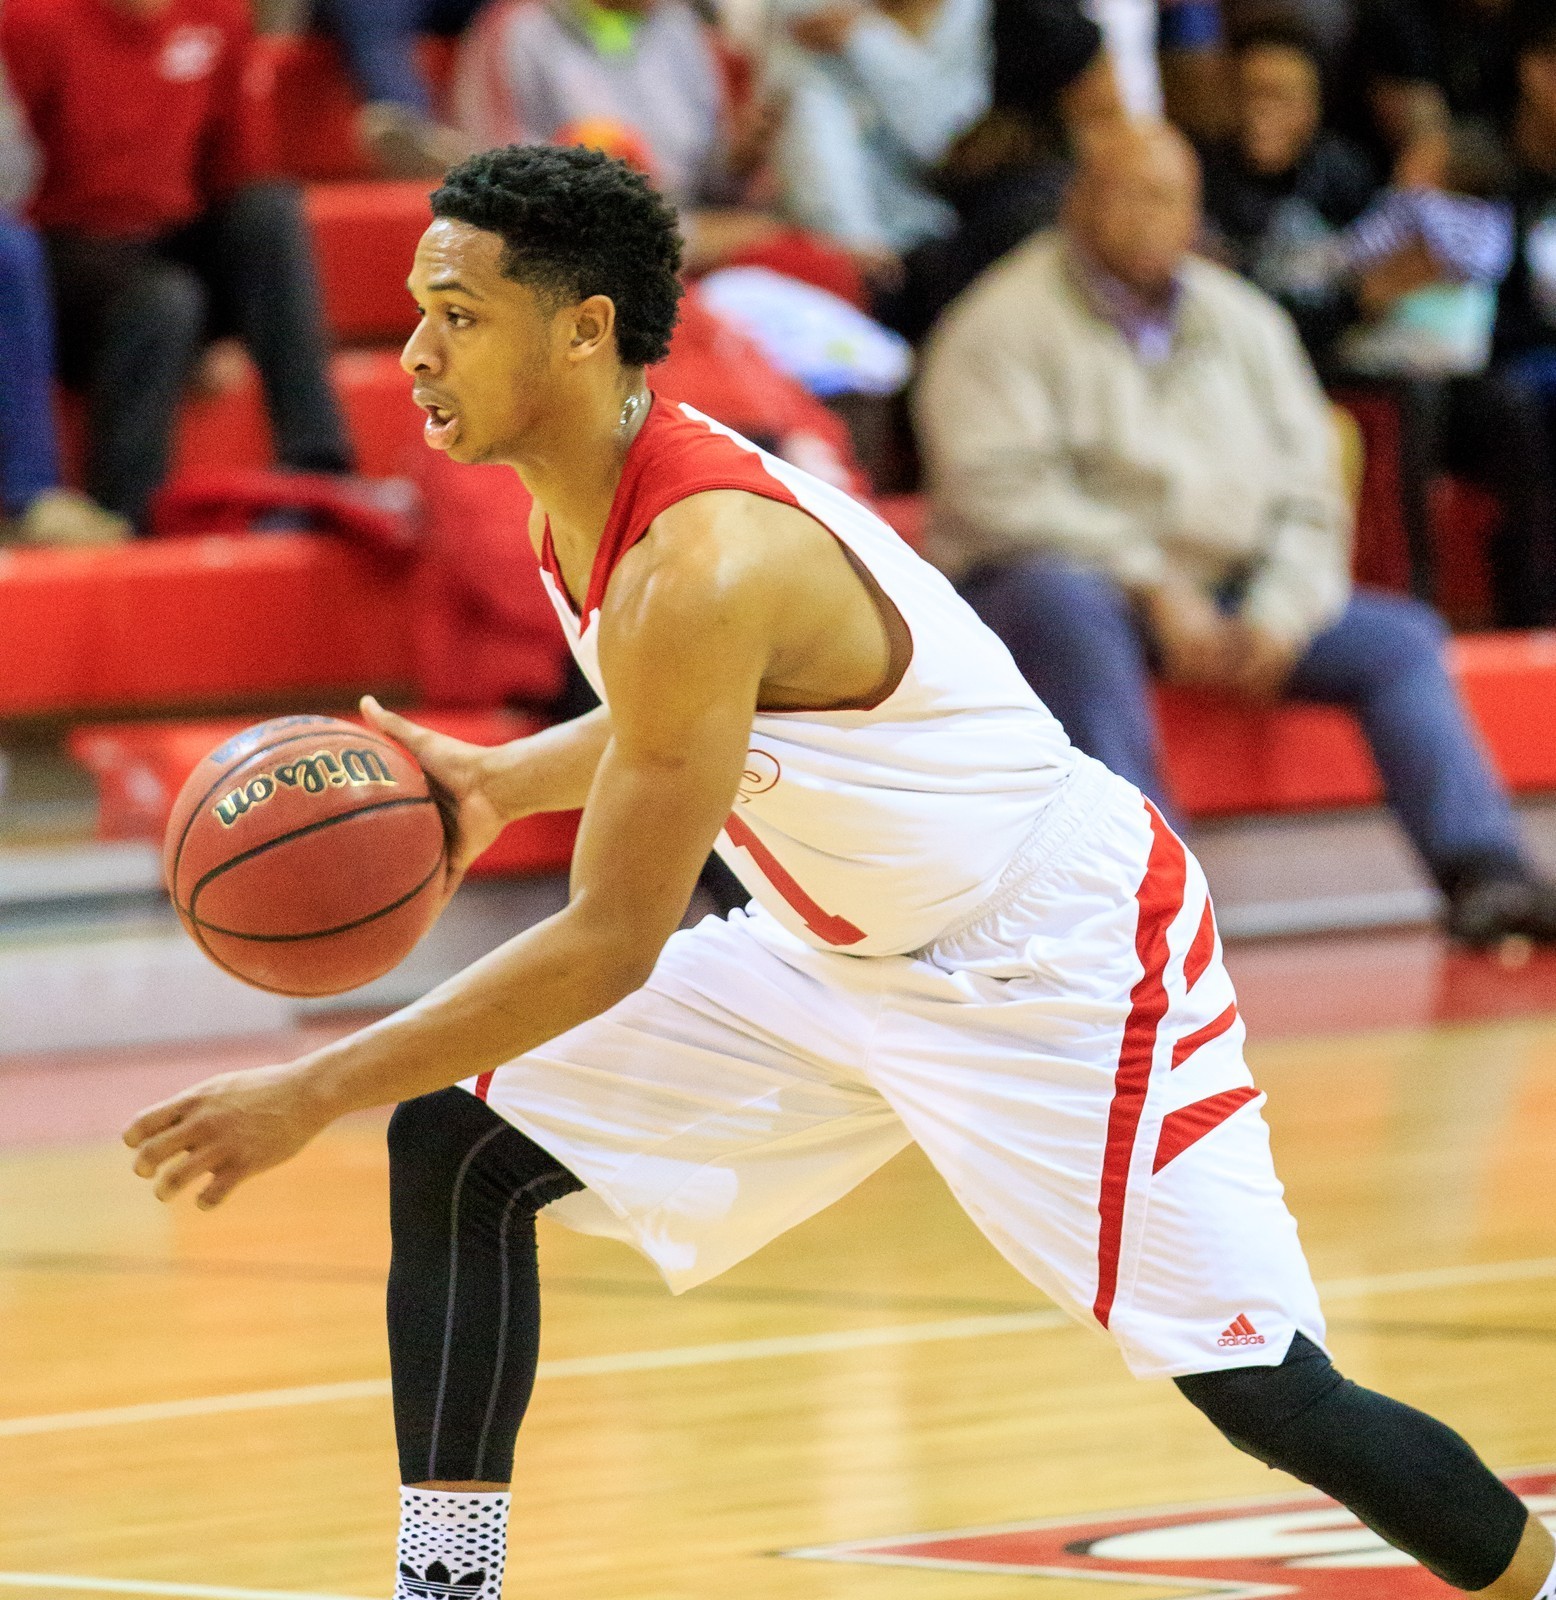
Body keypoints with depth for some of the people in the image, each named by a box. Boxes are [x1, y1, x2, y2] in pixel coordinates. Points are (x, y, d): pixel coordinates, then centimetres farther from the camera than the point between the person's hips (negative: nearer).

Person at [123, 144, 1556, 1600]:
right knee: (452, 1143, -1)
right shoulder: (577, 493, -4)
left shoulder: (702, 563, -32)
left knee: (1262, 1391, -10)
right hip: (837, 949, 9)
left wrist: (309, 1095, -26)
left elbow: (612, 947, -29)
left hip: (1054, 964, -9)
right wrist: (501, 783, 1)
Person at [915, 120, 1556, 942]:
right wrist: (1154, 588, -20)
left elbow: (1306, 487, 11)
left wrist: (1279, 612, -8)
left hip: (1233, 593, 6)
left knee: (1399, 640, -10)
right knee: (1068, 611, -40)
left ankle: (1483, 874, -22)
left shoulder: (1241, 319, 15)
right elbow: (1001, 495, -14)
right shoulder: (1003, 326, -2)